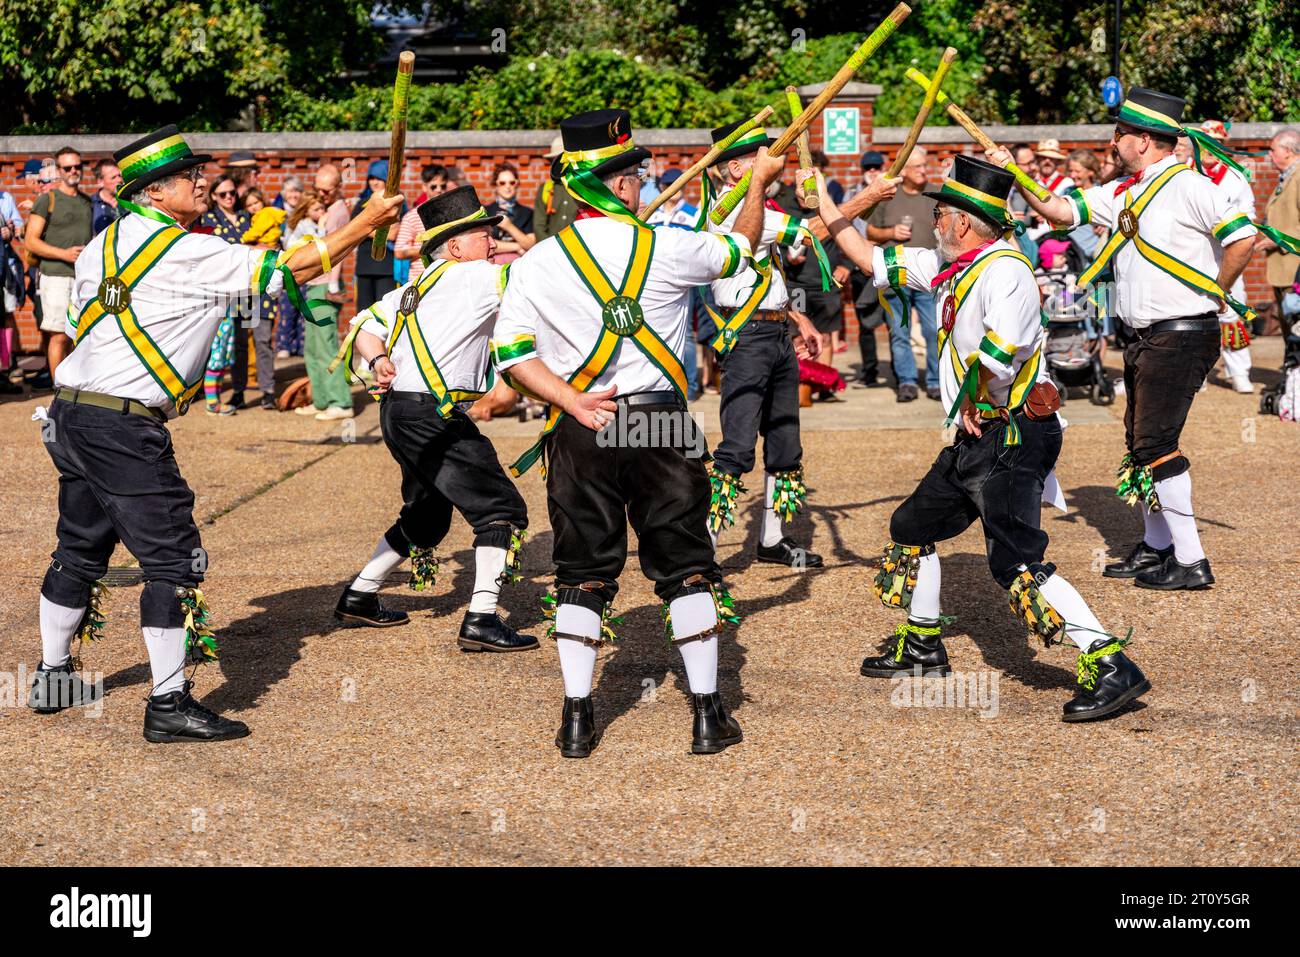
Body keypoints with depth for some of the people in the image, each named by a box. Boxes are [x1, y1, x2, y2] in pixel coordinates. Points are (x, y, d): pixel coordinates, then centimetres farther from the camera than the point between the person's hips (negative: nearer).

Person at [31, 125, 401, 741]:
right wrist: (364, 226, 0)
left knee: (81, 548, 21)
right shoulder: (190, 253, -12)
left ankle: (53, 679, 32)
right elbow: (292, 269, -10)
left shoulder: (100, 246, 12)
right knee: (172, 557, -4)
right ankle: (169, 705, -2)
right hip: (125, 426, -9)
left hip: (69, 413, 9)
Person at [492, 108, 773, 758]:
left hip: (580, 432, 1)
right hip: (661, 424, -1)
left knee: (582, 574, 10)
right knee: (686, 567, 9)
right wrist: (759, 184, 29)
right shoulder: (668, 248, -4)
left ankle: (577, 719, 10)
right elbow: (739, 247, 14)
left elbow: (511, 351, -5)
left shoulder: (535, 264, -1)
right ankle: (708, 715, 12)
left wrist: (573, 402, -10)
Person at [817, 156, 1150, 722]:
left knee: (1016, 562, -20)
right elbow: (871, 260, 23)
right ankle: (921, 647, 38)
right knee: (912, 527, 21)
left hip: (1012, 436, -10)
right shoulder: (949, 267, 12)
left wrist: (974, 405, -17)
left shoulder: (1004, 268, -17)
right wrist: (821, 202, 24)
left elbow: (998, 355, -32)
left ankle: (1111, 668, -20)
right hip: (975, 440, 10)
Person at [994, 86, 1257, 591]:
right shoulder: (1121, 193, 12)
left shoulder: (1188, 186, -14)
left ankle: (1191, 561, -4)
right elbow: (1061, 211, 12)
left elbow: (1242, 237, -19)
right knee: (1140, 443, 13)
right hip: (1141, 338, 9)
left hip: (1181, 337, -9)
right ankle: (1156, 547, 26)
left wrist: (1215, 294, -10)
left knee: (1156, 444, -10)